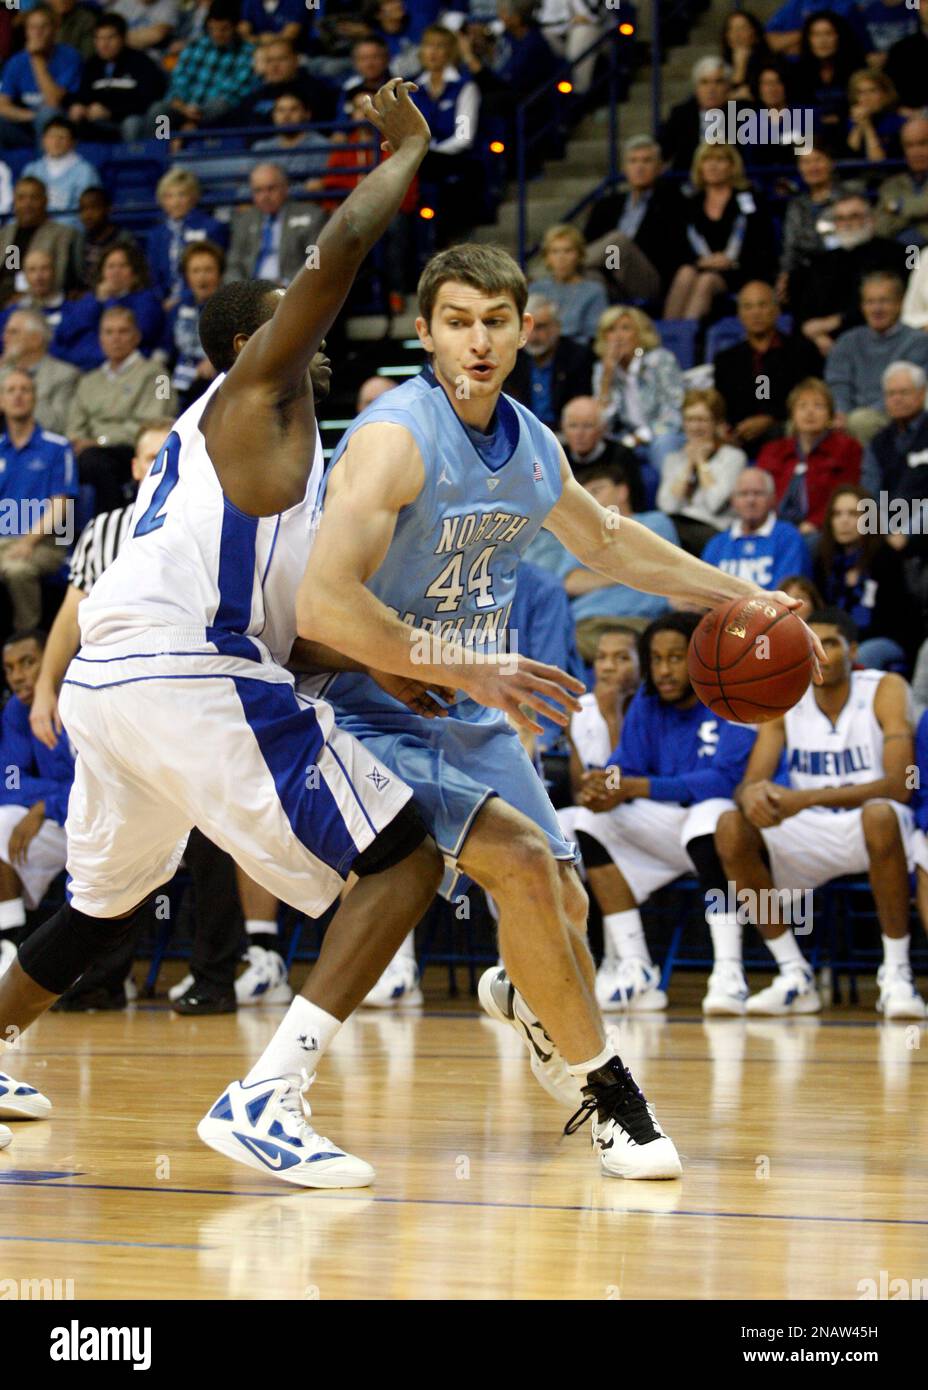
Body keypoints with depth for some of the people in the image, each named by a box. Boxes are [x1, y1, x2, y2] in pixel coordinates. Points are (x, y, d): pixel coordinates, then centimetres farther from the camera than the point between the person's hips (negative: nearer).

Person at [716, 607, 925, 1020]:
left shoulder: (885, 691, -12)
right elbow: (750, 782, -5)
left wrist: (807, 798, -34)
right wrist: (751, 794, -33)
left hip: (869, 831, -4)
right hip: (808, 835, 4)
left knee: (881, 815, -39)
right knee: (731, 827, -23)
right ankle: (795, 977, -14)